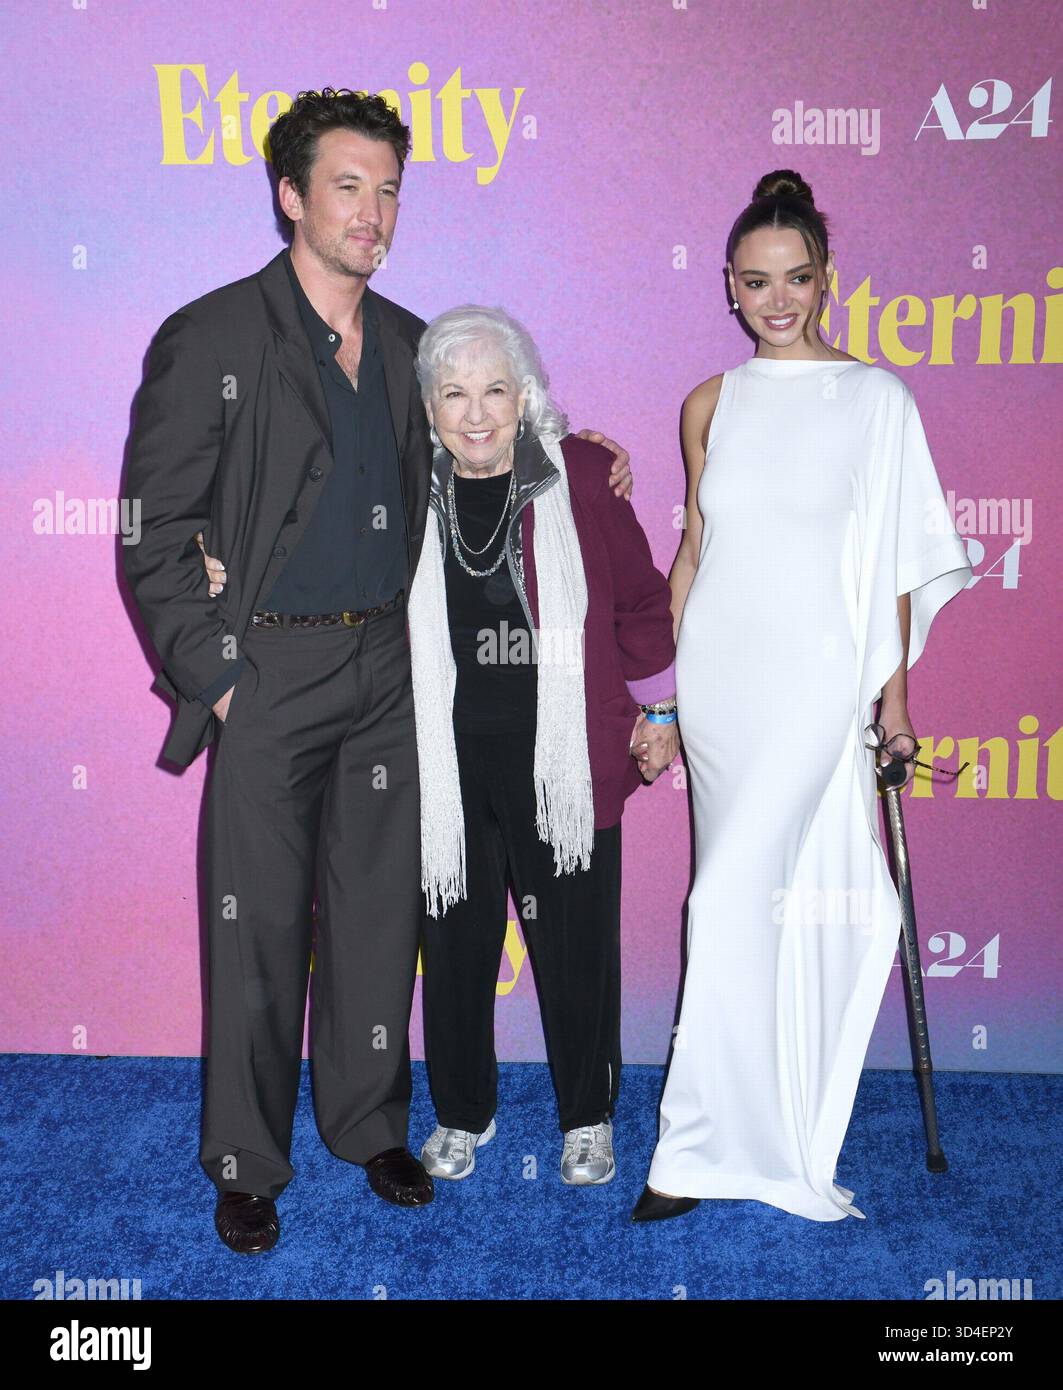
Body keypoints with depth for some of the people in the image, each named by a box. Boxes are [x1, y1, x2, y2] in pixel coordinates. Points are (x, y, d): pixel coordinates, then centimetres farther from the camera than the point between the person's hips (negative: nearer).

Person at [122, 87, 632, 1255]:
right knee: (258, 927, 3)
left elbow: (430, 501, 22)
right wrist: (207, 676, -11)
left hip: (389, 671, 5)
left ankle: (371, 1126, 30)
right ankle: (245, 1166, 20)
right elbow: (153, 533, -6)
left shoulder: (408, 345, 11)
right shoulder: (210, 339, -6)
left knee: (380, 912, 12)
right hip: (269, 672, -4)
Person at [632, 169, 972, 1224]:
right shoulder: (709, 405, 10)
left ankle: (701, 1144, 3)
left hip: (815, 674, -3)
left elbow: (894, 560, 1)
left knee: (735, 900, -11)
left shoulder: (877, 397, 1)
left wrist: (895, 691, 0)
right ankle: (779, 1130, 24)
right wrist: (655, 676, 11)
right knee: (776, 898, 10)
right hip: (716, 671, 3)